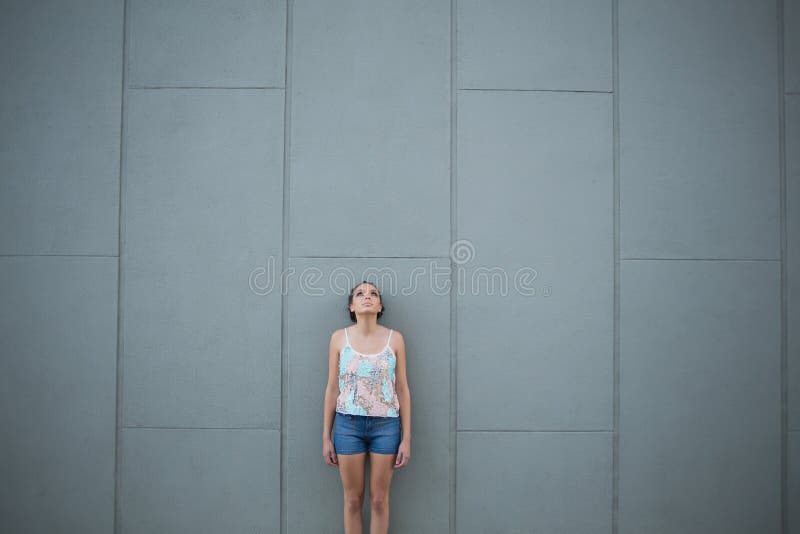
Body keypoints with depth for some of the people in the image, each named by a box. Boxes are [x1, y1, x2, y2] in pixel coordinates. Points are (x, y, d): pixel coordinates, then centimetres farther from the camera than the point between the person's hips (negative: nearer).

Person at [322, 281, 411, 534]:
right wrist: (326, 437, 3)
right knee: (353, 499, 9)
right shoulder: (339, 337, 0)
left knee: (379, 499, 9)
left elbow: (402, 389, 2)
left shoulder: (395, 339, 0)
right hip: (348, 425, 0)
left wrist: (407, 438, -1)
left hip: (385, 425, 0)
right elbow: (332, 388, 4)